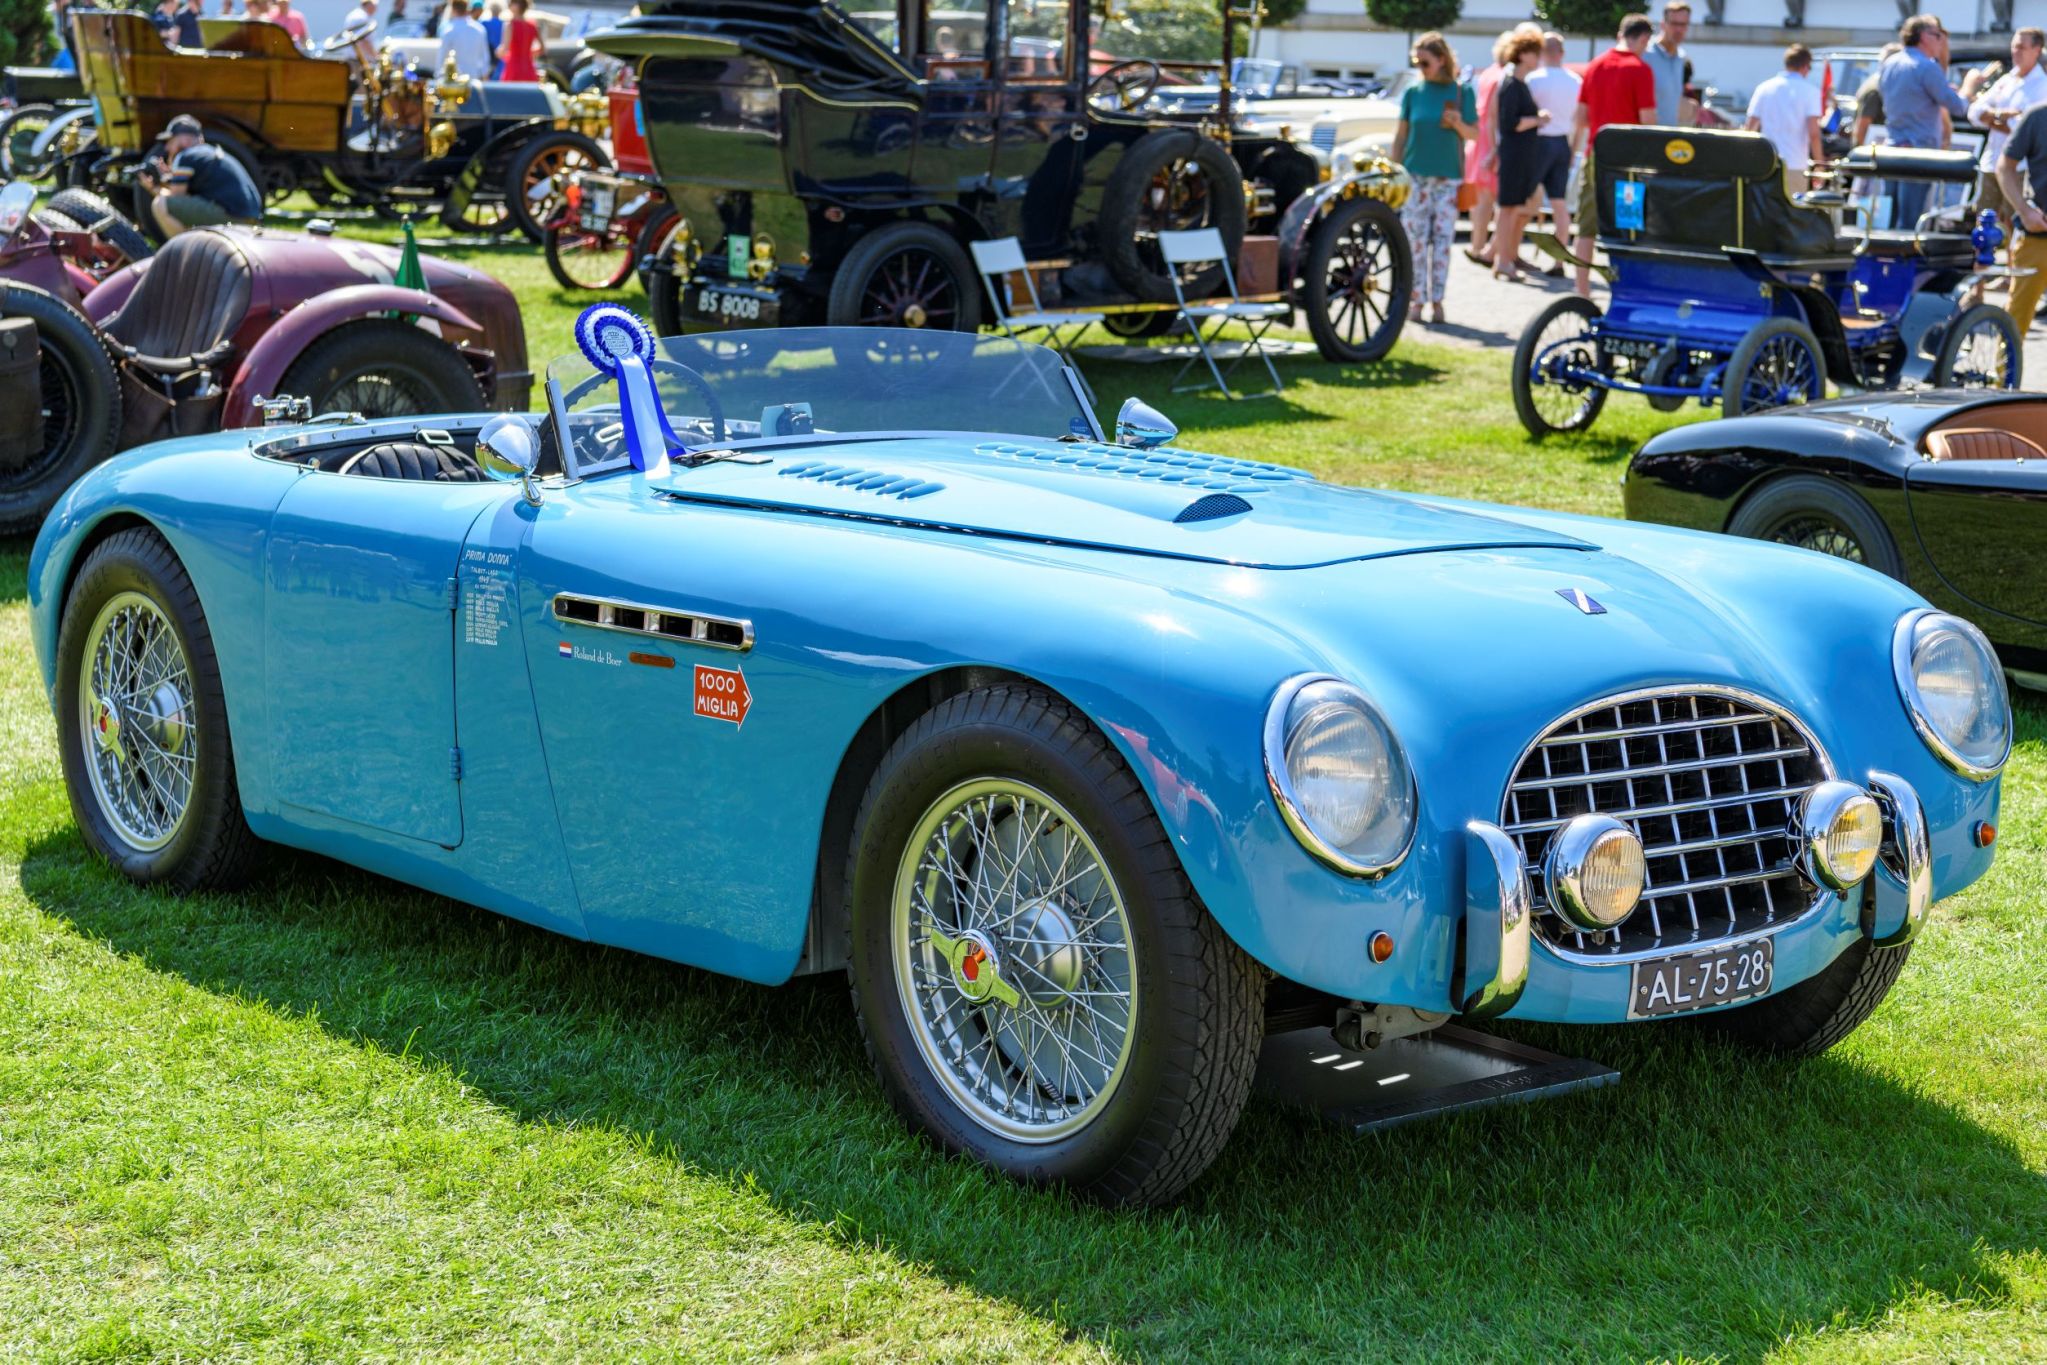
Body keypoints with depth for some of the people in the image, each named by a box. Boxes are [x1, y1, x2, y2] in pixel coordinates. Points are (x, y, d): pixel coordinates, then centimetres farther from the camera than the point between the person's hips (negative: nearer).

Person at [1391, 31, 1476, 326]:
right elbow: (1400, 136, 8)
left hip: (1448, 178, -1)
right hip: (1415, 176, 1)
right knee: (1415, 239, -1)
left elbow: (1474, 134, 6)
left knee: (1443, 239, -1)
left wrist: (1458, 124, -16)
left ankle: (1436, 300, 3)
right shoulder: (1412, 93, 5)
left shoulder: (1462, 92, 2)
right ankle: (1415, 298, 6)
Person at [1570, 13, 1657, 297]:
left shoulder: (1594, 65, 7)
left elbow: (1580, 115, 11)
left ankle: (1583, 291, 8)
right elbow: (1647, 119, -11)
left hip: (1595, 156, 5)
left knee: (1588, 227, 8)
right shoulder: (1640, 69, -9)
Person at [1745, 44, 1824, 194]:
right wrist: (1819, 162, -1)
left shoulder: (1764, 88, 6)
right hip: (1795, 165, -3)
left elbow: (1750, 128, 5)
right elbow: (1813, 133, -11)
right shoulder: (1810, 91, -3)